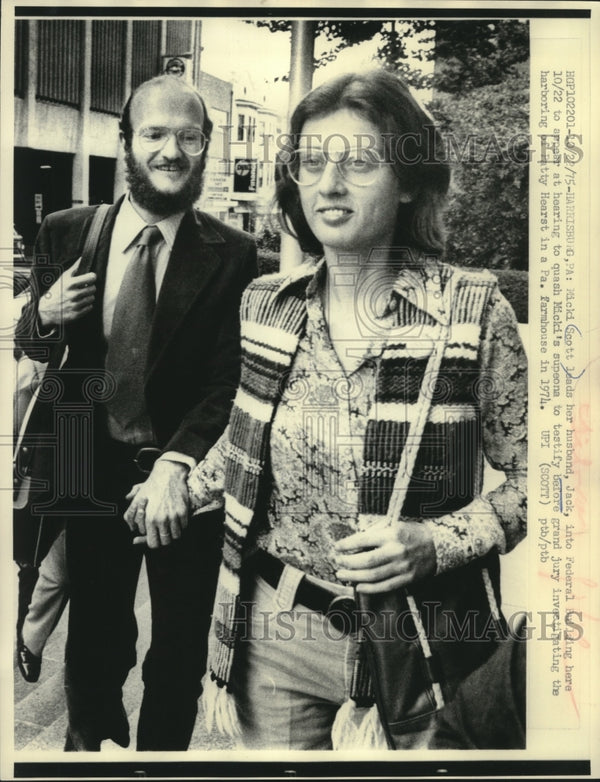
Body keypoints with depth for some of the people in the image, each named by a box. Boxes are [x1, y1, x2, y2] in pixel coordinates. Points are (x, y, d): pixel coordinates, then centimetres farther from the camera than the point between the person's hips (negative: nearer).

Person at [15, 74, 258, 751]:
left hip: (185, 481, -1)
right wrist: (45, 314, -13)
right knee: (94, 645, 19)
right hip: (92, 474, 2)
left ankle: (162, 752, 43)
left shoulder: (232, 255, -9)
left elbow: (230, 381, -13)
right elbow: (28, 352, 10)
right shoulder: (65, 233, 0)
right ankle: (92, 746, 47)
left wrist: (177, 465, -28)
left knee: (180, 655, 16)